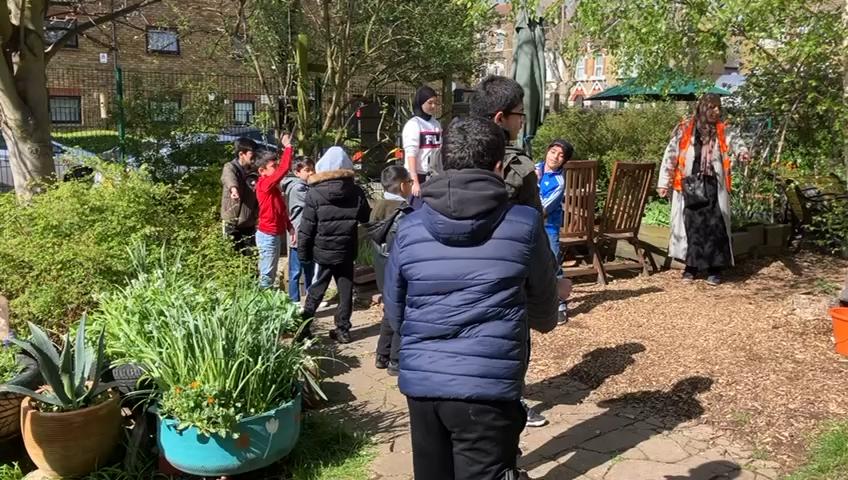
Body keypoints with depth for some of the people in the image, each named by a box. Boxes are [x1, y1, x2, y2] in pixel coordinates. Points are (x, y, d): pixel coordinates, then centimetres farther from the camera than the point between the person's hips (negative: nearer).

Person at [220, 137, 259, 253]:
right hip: (232, 223, -5)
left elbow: (256, 196, 15)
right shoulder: (230, 167, -9)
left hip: (249, 223, 5)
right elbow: (230, 178, -34)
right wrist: (233, 188, -56)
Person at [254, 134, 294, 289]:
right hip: (268, 236, -9)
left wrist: (289, 227, 8)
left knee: (270, 273, 16)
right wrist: (287, 147, -19)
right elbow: (284, 169, -27)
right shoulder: (264, 184, -17)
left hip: (276, 234, 9)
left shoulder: (273, 187, 11)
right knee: (267, 275, -3)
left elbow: (281, 209, 16)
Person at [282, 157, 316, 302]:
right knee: (296, 272, 1)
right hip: (298, 236, -9)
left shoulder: (307, 186, 14)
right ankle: (295, 301, 9)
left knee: (309, 271, 18)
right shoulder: (296, 187, -15)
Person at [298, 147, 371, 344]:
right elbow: (366, 218, 10)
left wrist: (303, 253, 1)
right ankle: (343, 330, 16)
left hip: (322, 252, -1)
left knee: (315, 292, 10)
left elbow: (306, 228, -9)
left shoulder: (315, 194, -12)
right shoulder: (356, 192, -5)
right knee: (345, 292, 11)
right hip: (346, 252, 2)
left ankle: (303, 327, 13)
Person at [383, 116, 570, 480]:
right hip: (488, 388, -4)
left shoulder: (409, 228, 2)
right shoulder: (524, 225, -4)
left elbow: (394, 314, 11)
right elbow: (545, 312, 10)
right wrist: (545, 319, 34)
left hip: (420, 383, 4)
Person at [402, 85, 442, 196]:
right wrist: (415, 182, -24)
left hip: (432, 177, 7)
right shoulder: (413, 124, -9)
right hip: (417, 176, -7)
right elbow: (410, 154, -16)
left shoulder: (437, 124, 12)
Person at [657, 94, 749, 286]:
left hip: (713, 186, 1)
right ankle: (691, 266, 15)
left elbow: (734, 140, -11)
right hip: (690, 185, -1)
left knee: (715, 226, -3)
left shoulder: (722, 131, 9)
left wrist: (741, 151, -35)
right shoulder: (684, 129, 4)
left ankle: (714, 269, 4)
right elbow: (670, 154, 3)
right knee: (691, 225, 3)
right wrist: (664, 182, -1)